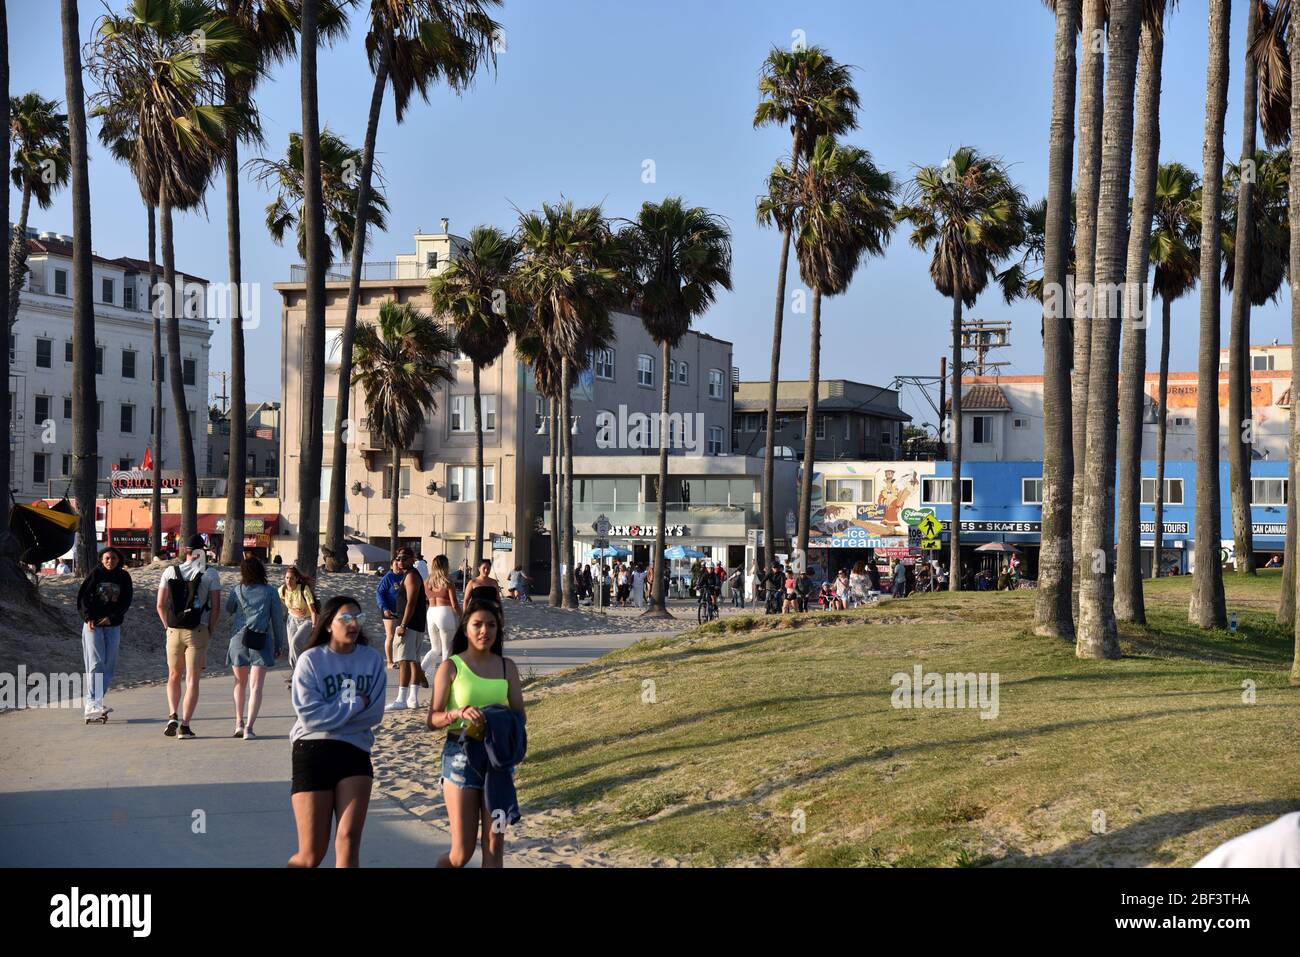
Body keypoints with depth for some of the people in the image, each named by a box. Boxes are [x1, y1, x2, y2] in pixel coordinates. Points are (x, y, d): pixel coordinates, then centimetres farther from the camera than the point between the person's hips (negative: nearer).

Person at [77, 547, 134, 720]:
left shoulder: (124, 577, 5)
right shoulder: (95, 574, -1)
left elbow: (126, 601, 1)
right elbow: (82, 595, -1)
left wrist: (112, 617, -11)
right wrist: (88, 618, -11)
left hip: (112, 625, 4)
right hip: (93, 624, -4)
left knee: (109, 665, 3)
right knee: (96, 663, -12)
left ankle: (91, 700, 14)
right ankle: (92, 704, -16)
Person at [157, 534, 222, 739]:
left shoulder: (170, 571, 4)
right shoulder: (210, 574, -3)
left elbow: (160, 605, 2)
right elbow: (216, 608, -6)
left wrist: (168, 626, 12)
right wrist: (210, 631, 4)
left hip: (174, 631, 2)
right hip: (198, 631, -2)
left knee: (174, 676, 19)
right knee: (192, 680, 0)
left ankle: (173, 715, 2)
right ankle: (184, 726, -4)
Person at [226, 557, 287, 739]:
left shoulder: (237, 590, 5)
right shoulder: (270, 592, 2)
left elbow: (229, 609, 24)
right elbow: (278, 620, 3)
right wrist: (279, 645, 11)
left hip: (239, 637, 2)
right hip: (262, 641, -2)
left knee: (240, 683, 20)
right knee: (256, 687, -4)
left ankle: (239, 722, 18)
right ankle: (249, 726, -14)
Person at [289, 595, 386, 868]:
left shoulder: (372, 659, 2)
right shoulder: (310, 660, -6)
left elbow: (374, 713, -5)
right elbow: (310, 716, -14)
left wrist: (333, 714, -12)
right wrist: (355, 704, -10)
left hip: (355, 752, 2)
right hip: (314, 752, -2)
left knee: (349, 841, -10)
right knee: (311, 856, -1)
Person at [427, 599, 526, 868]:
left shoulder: (507, 667, 6)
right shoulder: (451, 667, -4)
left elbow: (519, 714, 10)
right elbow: (432, 720, -6)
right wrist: (458, 713, -25)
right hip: (461, 755, -3)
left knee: (494, 845, 3)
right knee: (462, 853, -1)